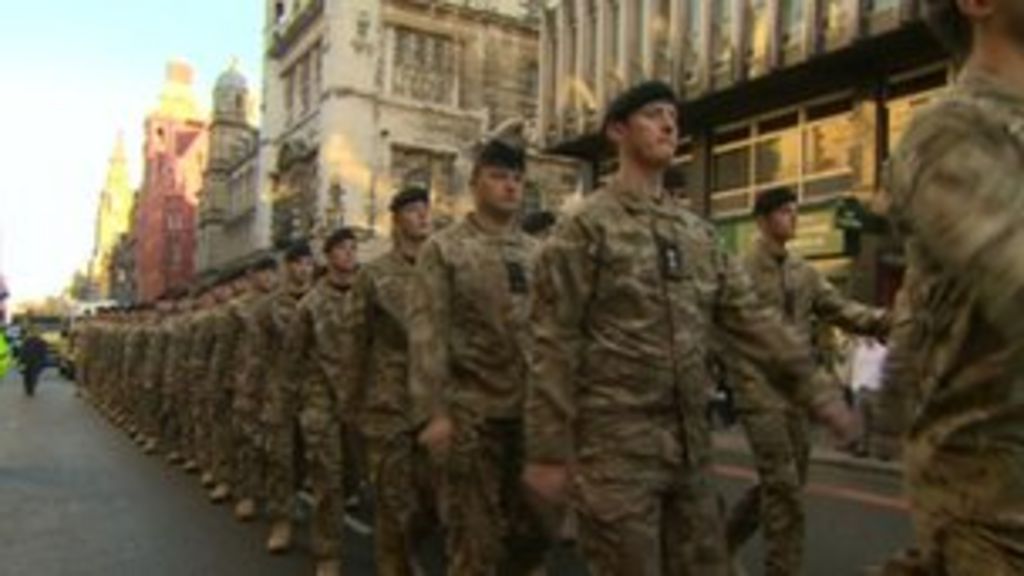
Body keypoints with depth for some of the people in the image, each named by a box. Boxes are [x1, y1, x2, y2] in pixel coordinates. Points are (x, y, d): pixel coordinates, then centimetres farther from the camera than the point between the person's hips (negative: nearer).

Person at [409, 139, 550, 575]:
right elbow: (426, 334, -8)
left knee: (534, 529, 11)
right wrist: (432, 411, -15)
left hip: (531, 410, 4)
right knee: (475, 535, 4)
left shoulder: (536, 253, 11)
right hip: (471, 412, -4)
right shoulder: (443, 249, -1)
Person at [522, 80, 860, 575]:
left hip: (689, 443, 7)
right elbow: (554, 344, -11)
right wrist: (547, 451, -13)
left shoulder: (698, 232, 13)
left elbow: (748, 319, 11)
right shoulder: (584, 227, -7)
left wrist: (813, 390, 1)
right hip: (615, 445, -6)